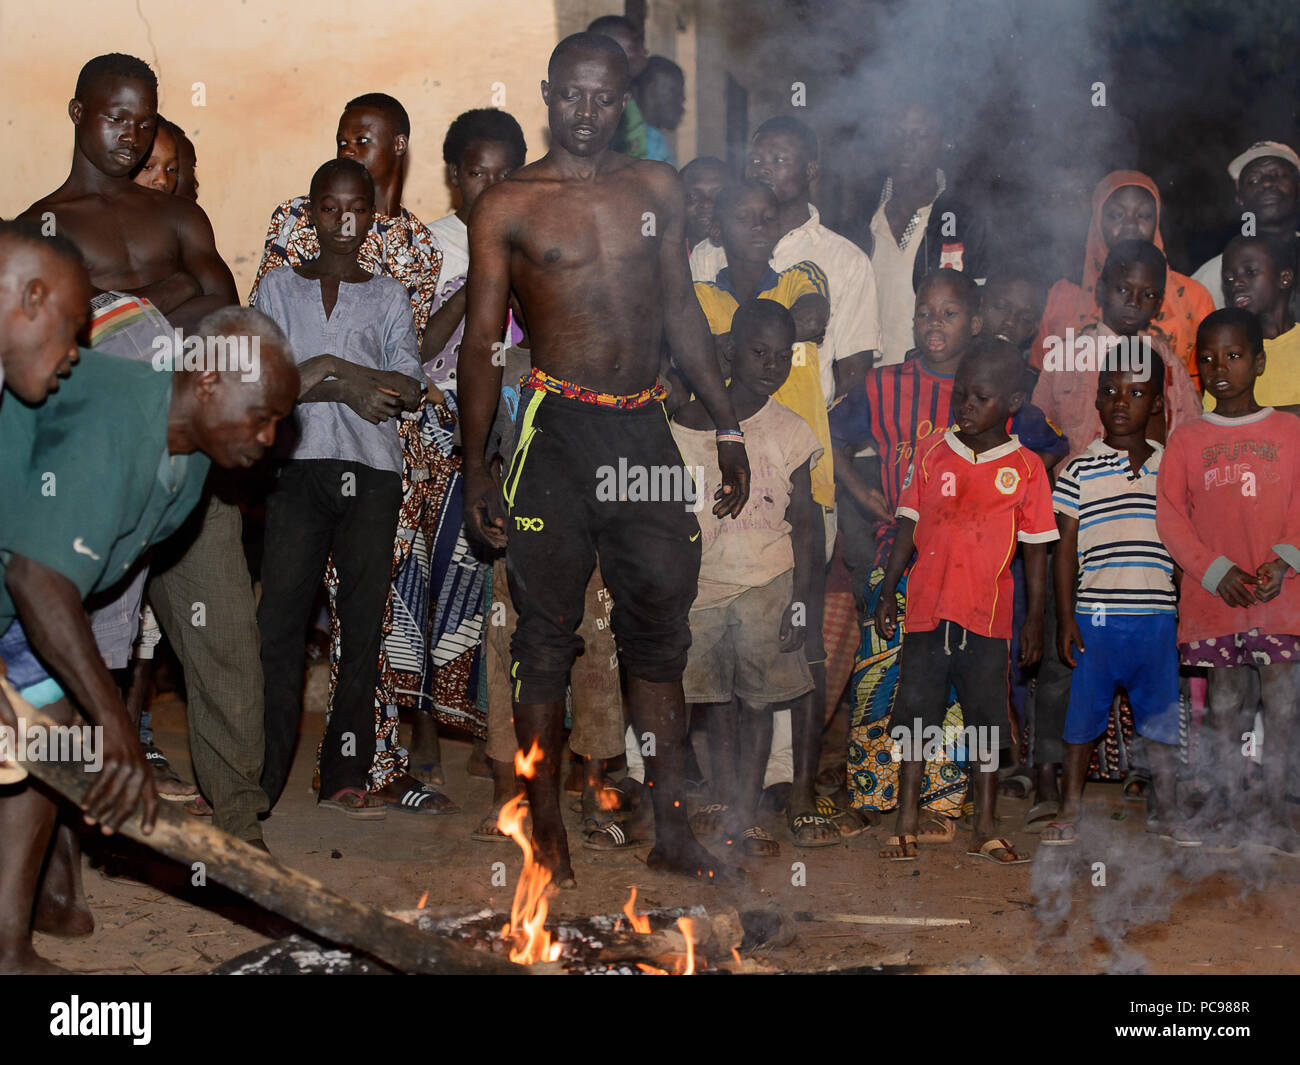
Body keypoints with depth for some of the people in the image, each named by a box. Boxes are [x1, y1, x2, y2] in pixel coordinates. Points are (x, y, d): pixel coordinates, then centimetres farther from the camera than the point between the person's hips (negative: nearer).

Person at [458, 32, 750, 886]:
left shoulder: (656, 188, 12)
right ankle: (547, 828, 13)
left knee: (661, 629, 6)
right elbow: (482, 342, 2)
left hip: (647, 430, 4)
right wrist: (476, 467, -4)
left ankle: (672, 831, 14)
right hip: (555, 430, -3)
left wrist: (729, 428, 15)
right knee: (547, 636, 1)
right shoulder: (507, 207, 2)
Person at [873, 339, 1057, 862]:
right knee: (917, 715, 5)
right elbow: (907, 526, 8)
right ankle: (906, 824, 15)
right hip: (926, 607, 1)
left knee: (988, 720, 6)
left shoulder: (1026, 467, 0)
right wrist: (888, 593, 6)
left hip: (988, 613, -1)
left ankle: (985, 829, 17)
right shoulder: (930, 452, 4)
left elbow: (1035, 548, 3)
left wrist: (1035, 618, 2)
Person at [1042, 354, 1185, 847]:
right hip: (1095, 616, -2)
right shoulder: (1080, 470, 0)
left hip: (1157, 616, 2)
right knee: (1084, 711, 4)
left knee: (1162, 714, 8)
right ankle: (1070, 810, 17)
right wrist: (1065, 617, -4)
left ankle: (1168, 813, 21)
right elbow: (1066, 548, 0)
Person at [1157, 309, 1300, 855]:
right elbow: (1170, 515, 0)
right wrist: (1217, 571, -10)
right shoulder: (1186, 439, 5)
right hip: (1211, 590, 1)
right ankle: (1228, 795, 21)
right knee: (1223, 696, 7)